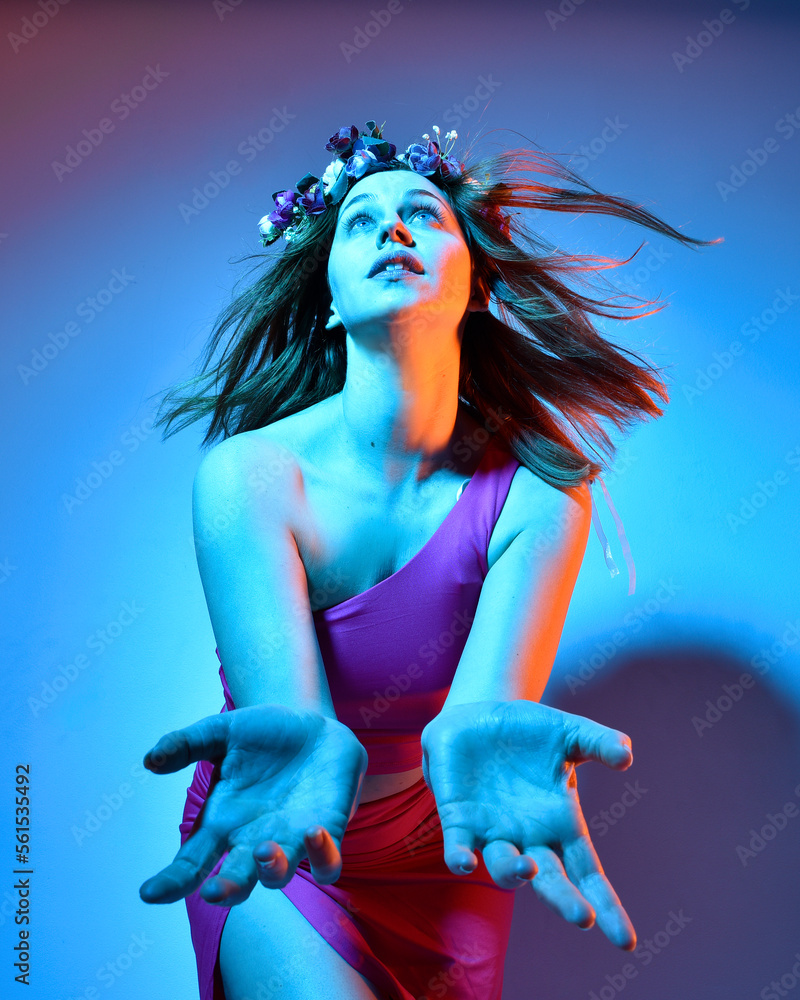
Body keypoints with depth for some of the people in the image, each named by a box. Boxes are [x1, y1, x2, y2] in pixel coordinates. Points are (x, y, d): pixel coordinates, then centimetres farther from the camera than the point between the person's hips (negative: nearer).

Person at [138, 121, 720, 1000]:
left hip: (440, 844, 2)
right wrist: (301, 747, -52)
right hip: (273, 849, -1)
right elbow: (286, 704, -29)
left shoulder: (539, 495, -17)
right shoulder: (246, 473, -21)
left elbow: (484, 697, -28)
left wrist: (476, 738, -51)